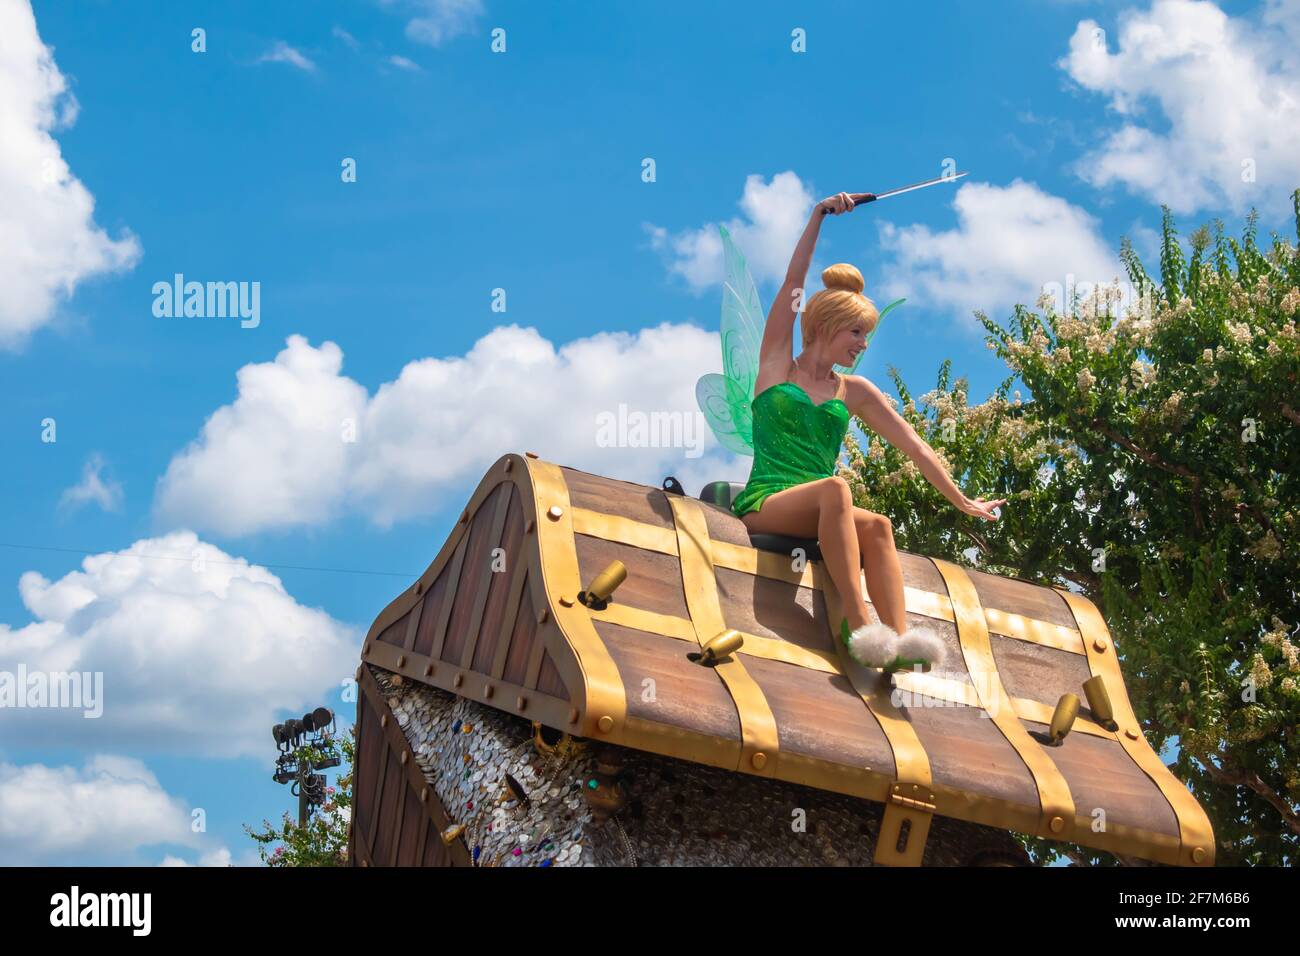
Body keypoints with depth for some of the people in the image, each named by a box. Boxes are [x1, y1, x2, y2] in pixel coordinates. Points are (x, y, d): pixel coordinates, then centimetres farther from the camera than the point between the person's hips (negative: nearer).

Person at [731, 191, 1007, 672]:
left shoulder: (854, 392, 18)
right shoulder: (777, 367, 10)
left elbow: (912, 445, 17)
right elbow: (793, 286, 2)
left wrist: (960, 501, 13)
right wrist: (818, 216, -3)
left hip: (822, 516, 4)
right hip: (764, 506, -4)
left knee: (878, 525, -30)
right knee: (835, 487, -36)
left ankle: (899, 638, -44)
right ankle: (857, 620, -44)